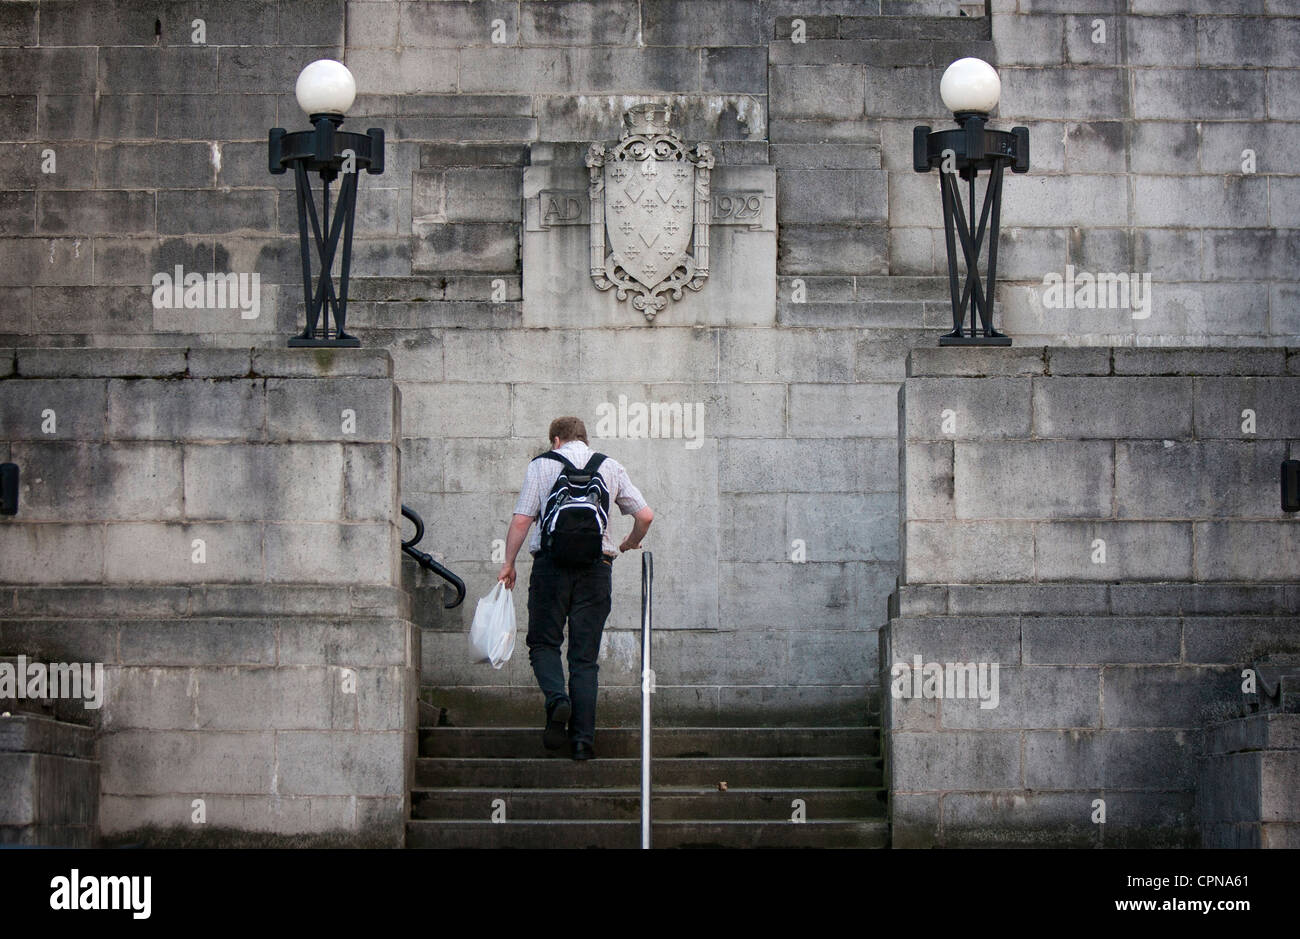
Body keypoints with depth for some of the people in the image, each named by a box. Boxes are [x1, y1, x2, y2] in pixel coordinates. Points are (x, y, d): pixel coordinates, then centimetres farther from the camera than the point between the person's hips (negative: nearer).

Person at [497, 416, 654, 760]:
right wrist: (631, 543, 26)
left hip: (551, 563, -2)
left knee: (543, 642, 10)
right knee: (585, 656, 6)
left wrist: (509, 564, 9)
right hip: (596, 566, 2)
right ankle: (583, 739, -1)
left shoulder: (541, 465, 6)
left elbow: (521, 520, 0)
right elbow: (645, 515, 7)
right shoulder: (610, 467, 12)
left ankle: (557, 698, -19)